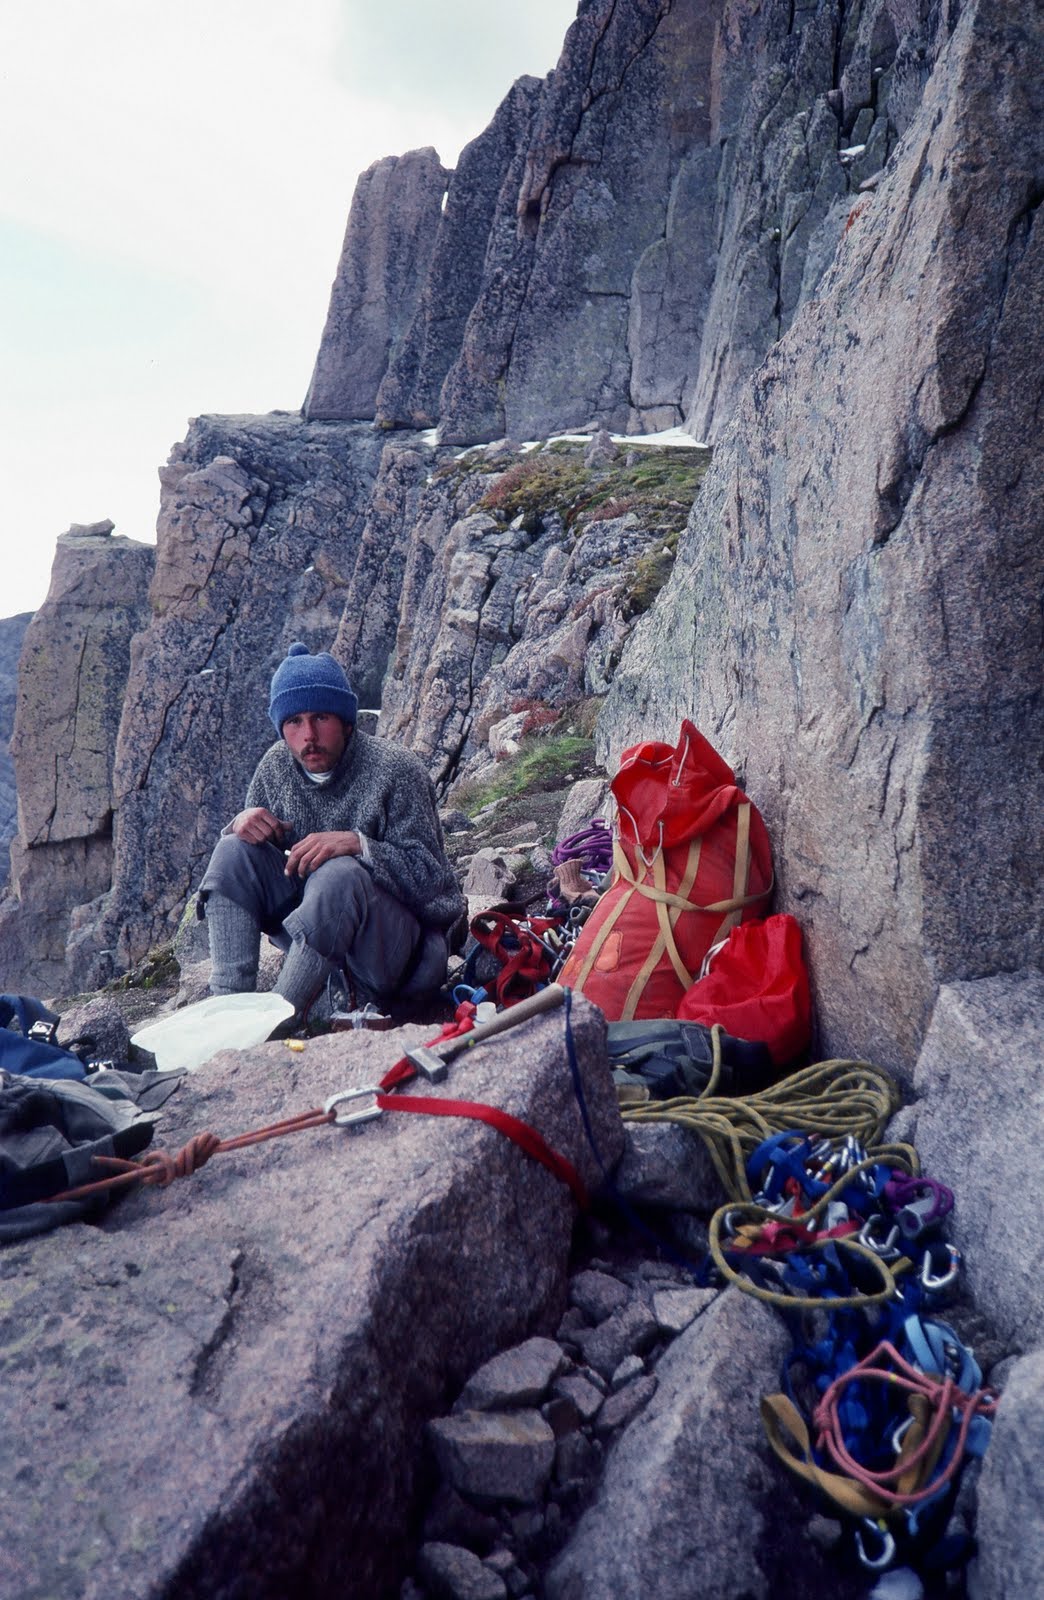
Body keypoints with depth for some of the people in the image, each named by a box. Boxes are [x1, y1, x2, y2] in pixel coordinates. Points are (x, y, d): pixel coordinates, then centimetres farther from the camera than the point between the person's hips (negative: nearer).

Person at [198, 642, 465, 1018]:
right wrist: (242, 824, -16)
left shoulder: (395, 770, -15)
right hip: (312, 925, 6)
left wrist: (356, 843, -34)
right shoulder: (276, 766, 0)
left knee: (339, 874, -36)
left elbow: (429, 875, -19)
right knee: (234, 850, -11)